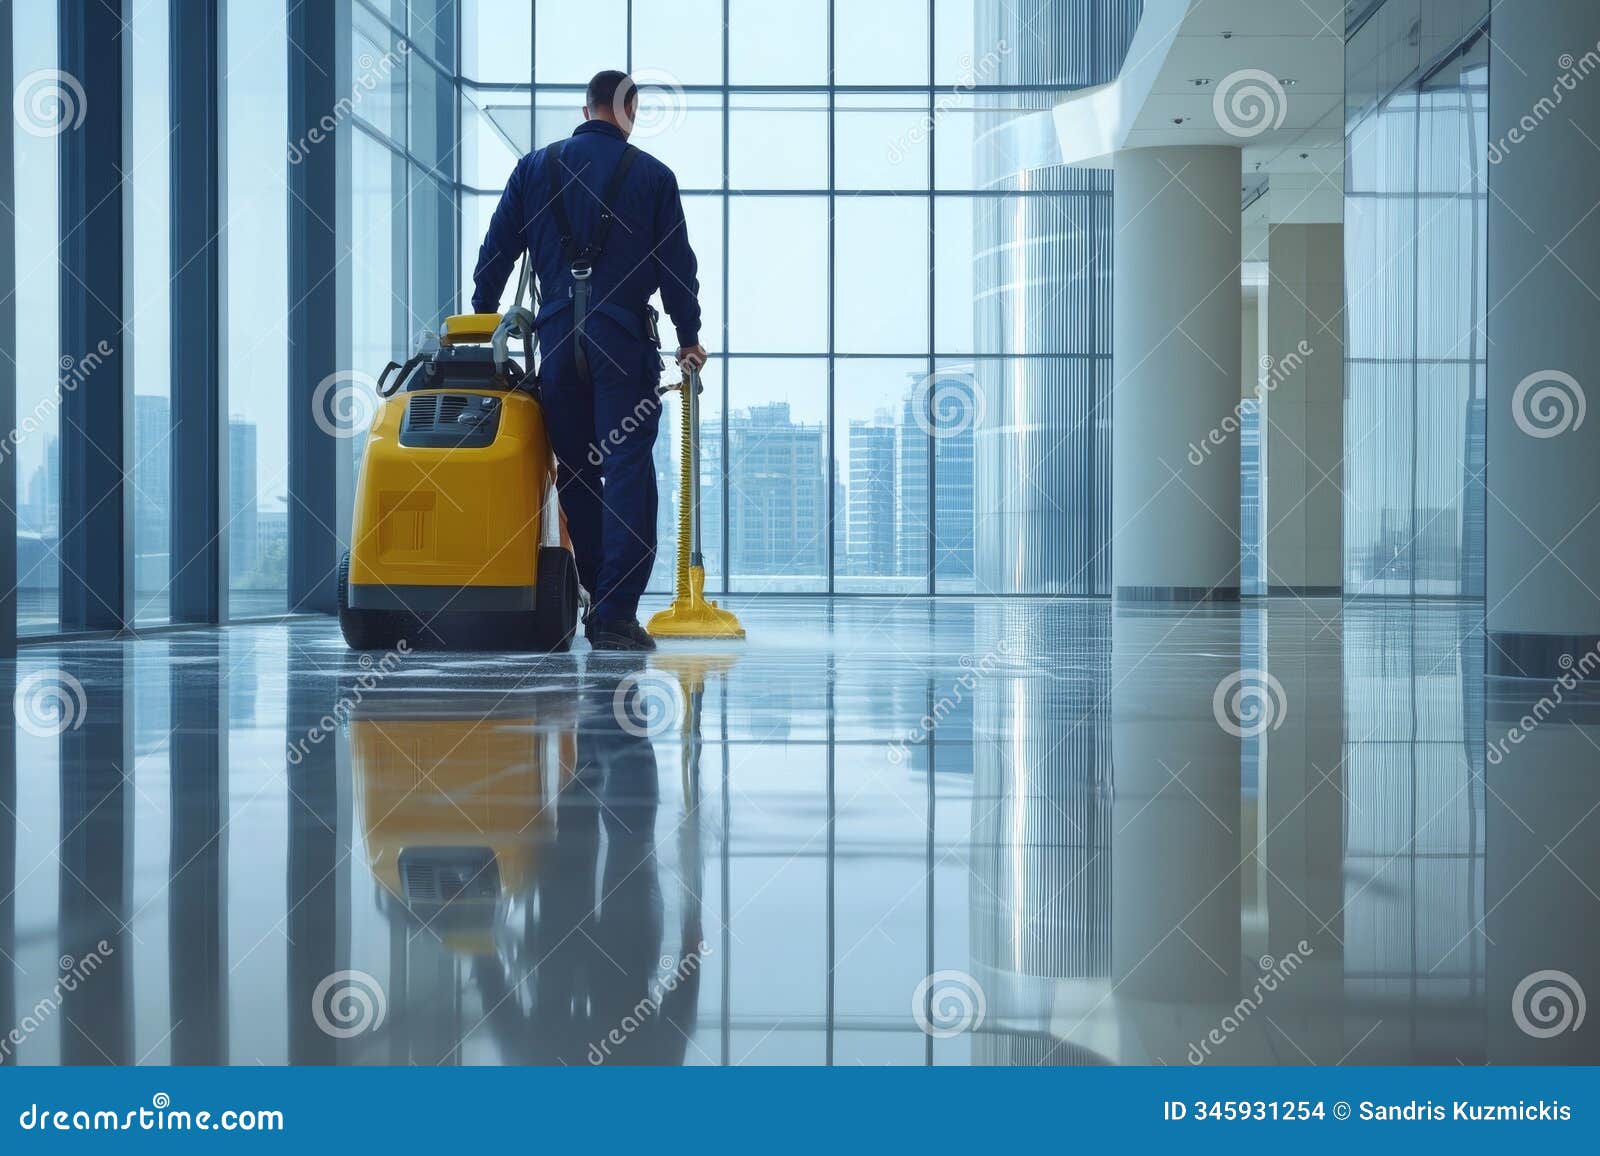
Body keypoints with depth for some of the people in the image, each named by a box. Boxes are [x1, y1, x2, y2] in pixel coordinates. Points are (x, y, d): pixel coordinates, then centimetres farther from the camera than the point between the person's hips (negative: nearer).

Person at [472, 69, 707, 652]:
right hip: (625, 341, -3)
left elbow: (496, 250, 11)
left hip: (557, 338, 3)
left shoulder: (534, 167, 10)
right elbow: (678, 264, 6)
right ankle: (616, 614, -11)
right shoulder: (652, 175, 4)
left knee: (576, 473, 12)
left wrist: (482, 321, 20)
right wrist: (689, 337, 17)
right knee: (627, 471, -4)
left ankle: (602, 599, 16)